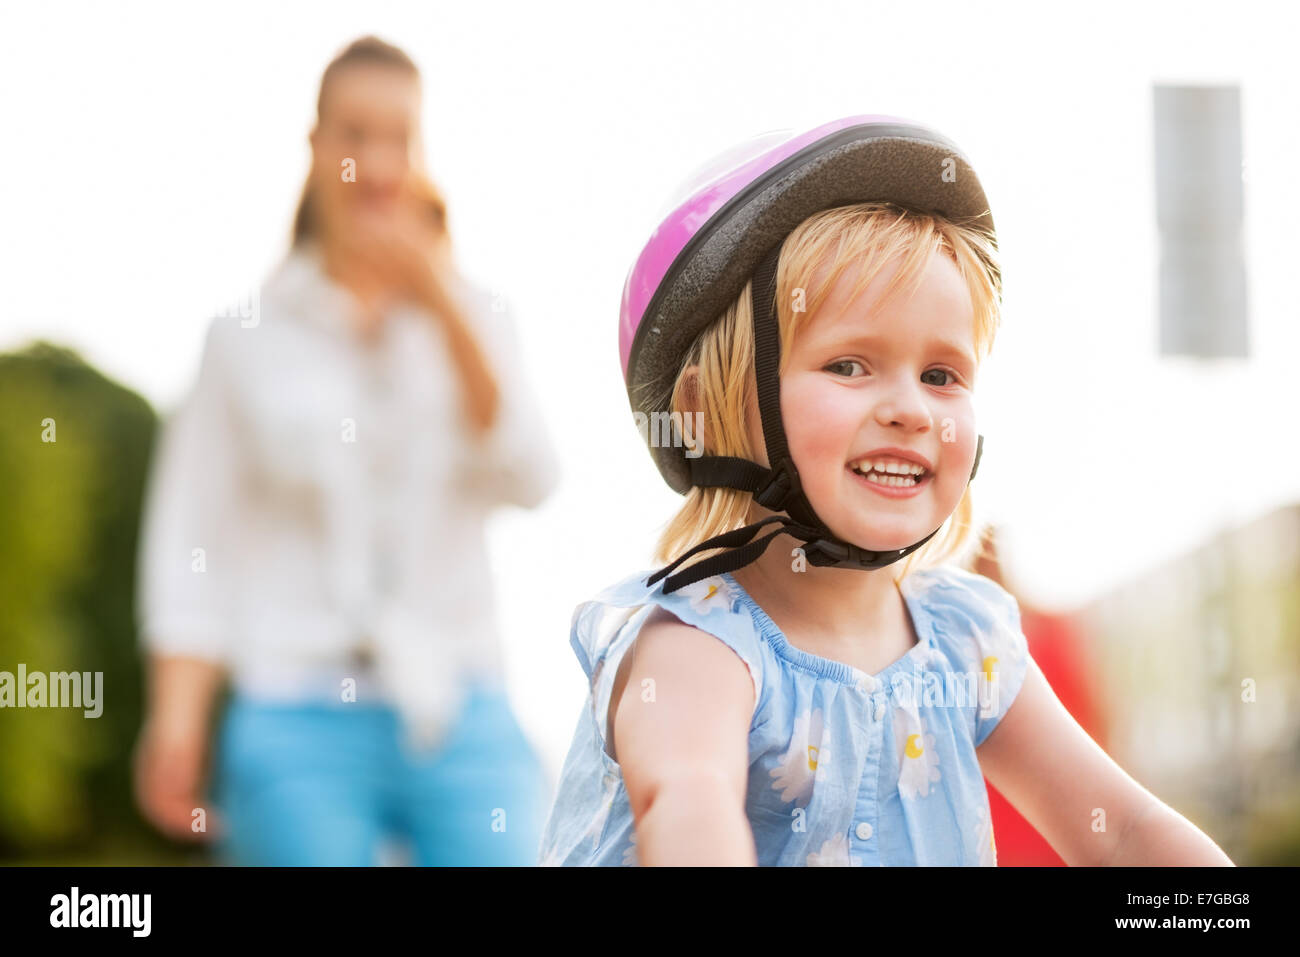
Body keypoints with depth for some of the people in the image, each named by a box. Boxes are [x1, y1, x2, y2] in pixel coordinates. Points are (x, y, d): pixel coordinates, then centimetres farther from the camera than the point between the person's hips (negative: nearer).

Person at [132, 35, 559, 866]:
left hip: (459, 713, 2)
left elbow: (529, 481, -4)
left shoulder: (474, 319, 10)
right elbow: (193, 536, 3)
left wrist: (442, 304, -10)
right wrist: (176, 726, -5)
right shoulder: (248, 332, 5)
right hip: (298, 726, -2)